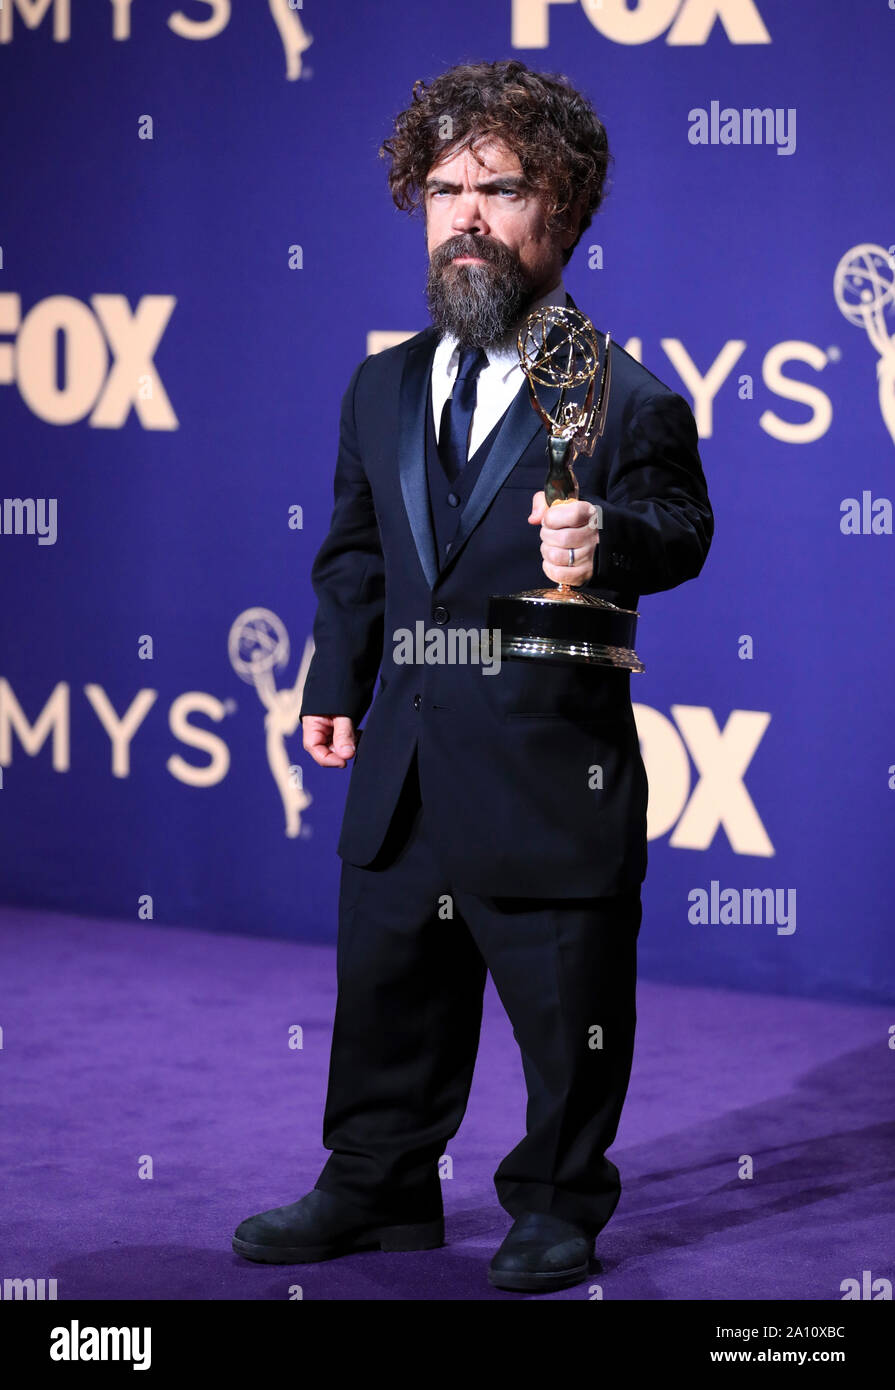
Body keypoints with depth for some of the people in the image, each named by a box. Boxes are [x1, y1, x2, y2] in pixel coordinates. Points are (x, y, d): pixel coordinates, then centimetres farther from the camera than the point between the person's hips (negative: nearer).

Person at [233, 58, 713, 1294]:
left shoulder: (626, 400, -8)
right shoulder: (382, 390, 11)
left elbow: (682, 525, -17)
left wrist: (611, 541, -37)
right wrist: (336, 685, 16)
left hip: (553, 771, -5)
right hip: (405, 763, 6)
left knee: (566, 1010, 6)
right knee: (388, 992, 16)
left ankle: (557, 1205, 24)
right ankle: (377, 1191, 31)